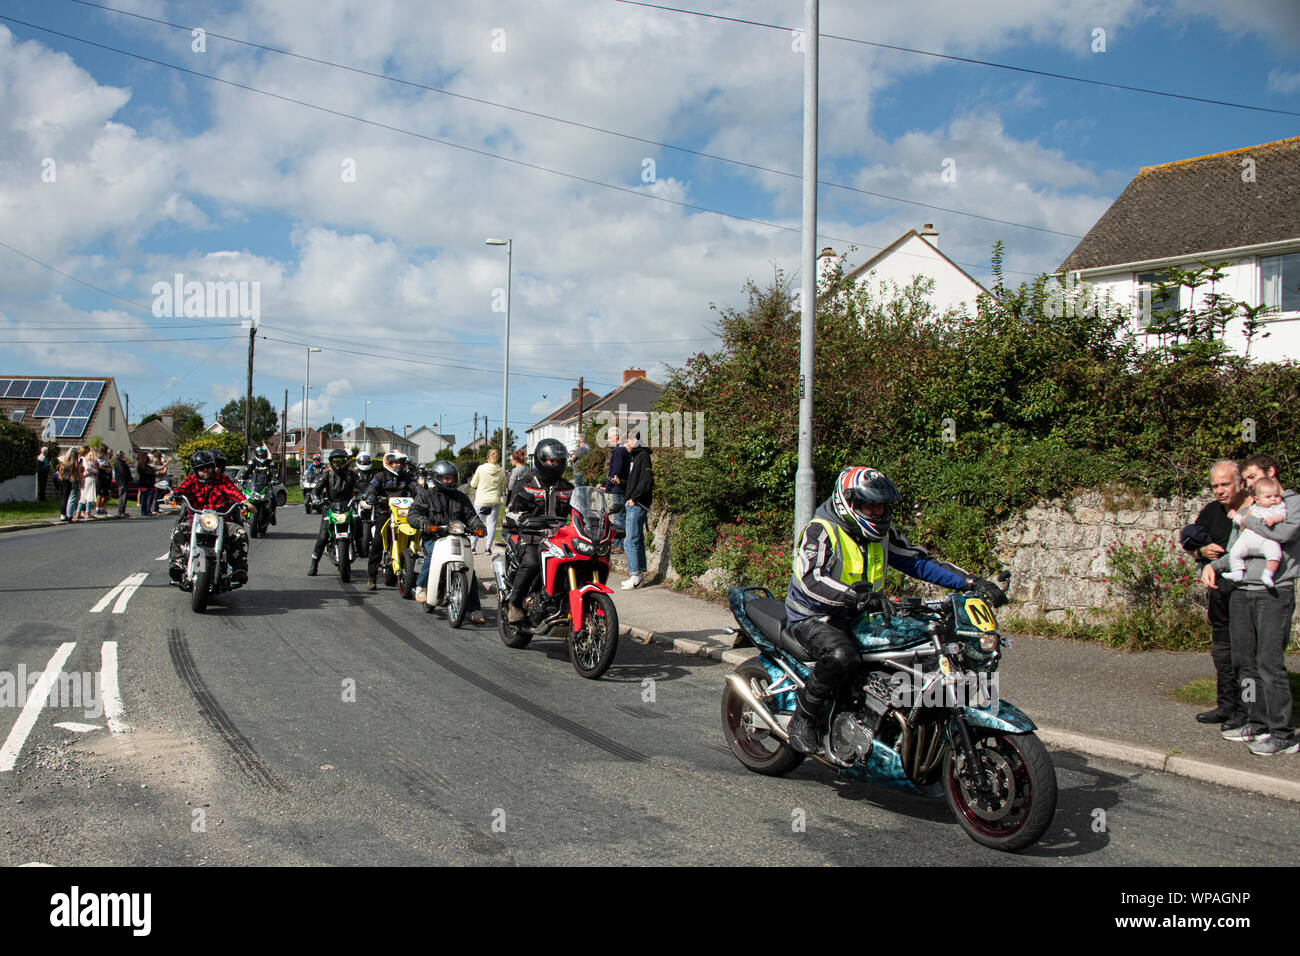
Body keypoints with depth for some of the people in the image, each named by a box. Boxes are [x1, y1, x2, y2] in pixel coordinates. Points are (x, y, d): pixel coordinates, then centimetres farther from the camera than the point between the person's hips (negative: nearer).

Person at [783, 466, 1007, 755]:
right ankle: (803, 718, -17)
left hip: (858, 618, 7)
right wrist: (860, 595, -46)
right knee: (841, 655, -38)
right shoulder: (820, 531, -16)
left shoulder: (882, 533, 7)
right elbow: (811, 579, -31)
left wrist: (971, 582, -3)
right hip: (814, 618, -7)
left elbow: (918, 562, 9)